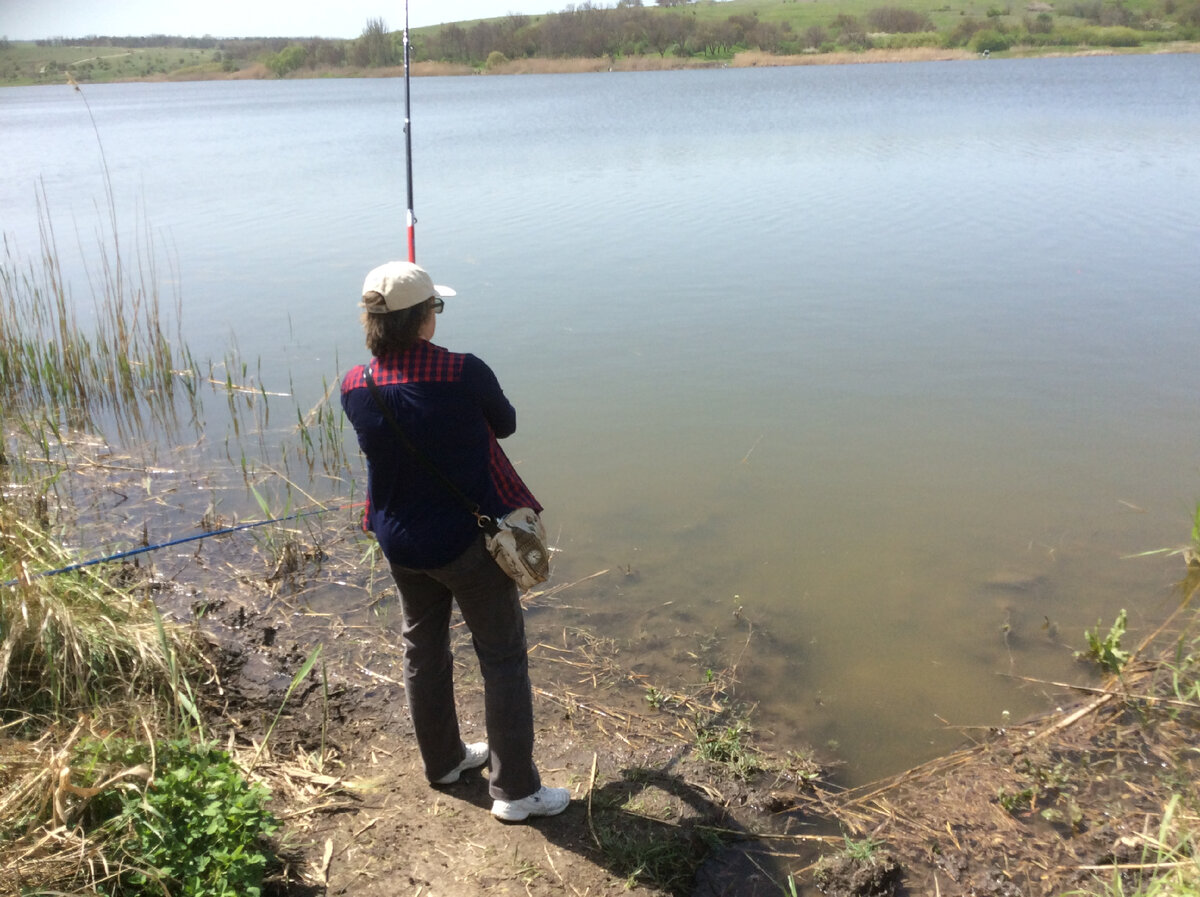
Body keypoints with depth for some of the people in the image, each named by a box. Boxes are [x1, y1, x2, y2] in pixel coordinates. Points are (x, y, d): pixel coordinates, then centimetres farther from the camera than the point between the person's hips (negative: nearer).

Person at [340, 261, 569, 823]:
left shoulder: (354, 389, -10)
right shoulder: (465, 375, -23)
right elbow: (505, 423, -4)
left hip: (400, 544, 5)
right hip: (471, 542, -5)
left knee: (422, 651, 23)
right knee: (503, 659, 9)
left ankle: (443, 760, 42)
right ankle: (515, 789, 18)